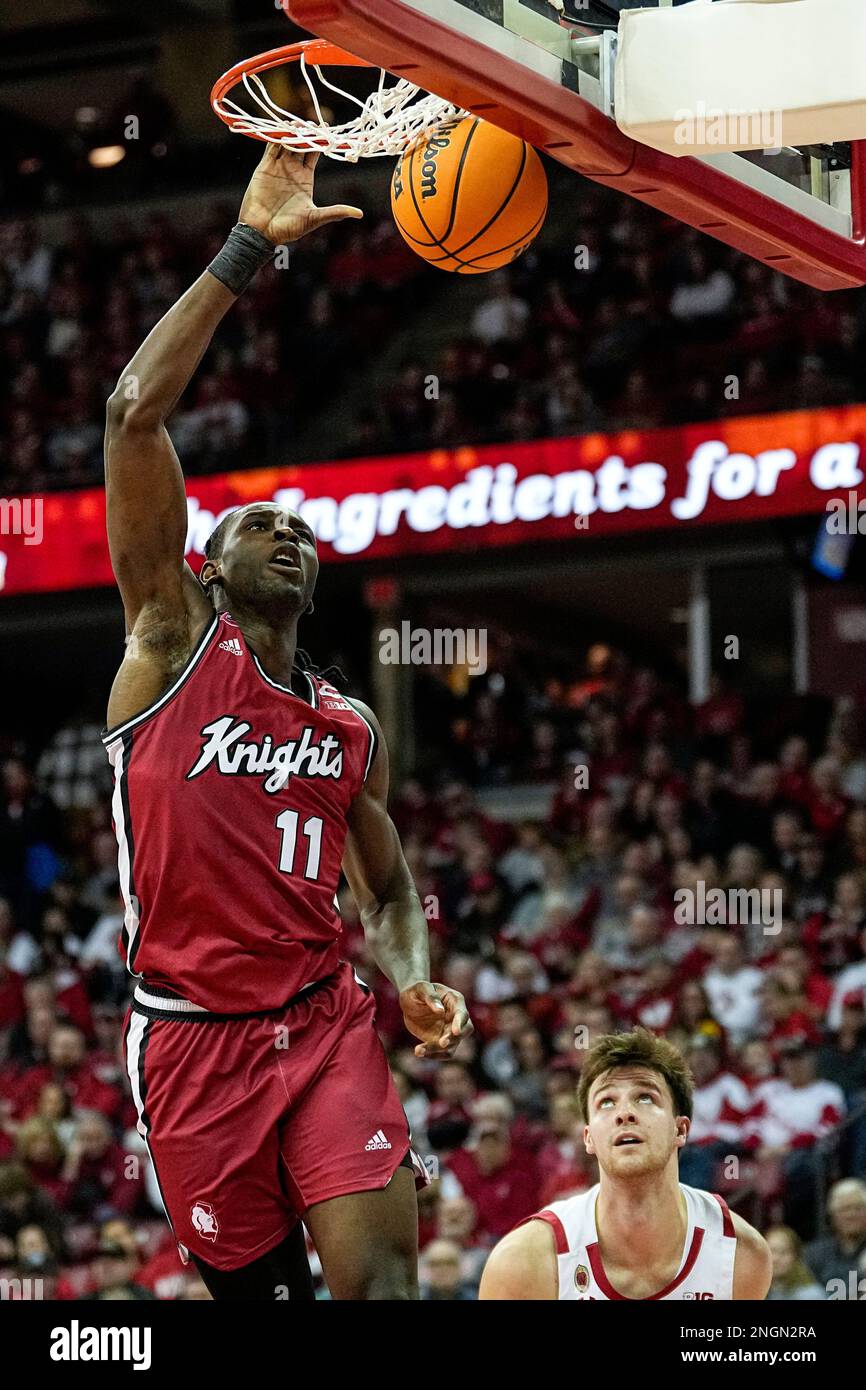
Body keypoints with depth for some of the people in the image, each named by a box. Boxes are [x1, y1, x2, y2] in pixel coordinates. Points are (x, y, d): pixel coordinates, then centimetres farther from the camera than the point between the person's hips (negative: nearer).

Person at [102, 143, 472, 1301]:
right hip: (192, 1040, -2)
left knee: (380, 1272, -18)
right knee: (257, 1288, 5)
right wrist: (247, 253, -12)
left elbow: (388, 890, 25)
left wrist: (415, 984, 1)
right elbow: (136, 416, -10)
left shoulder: (352, 727, 14)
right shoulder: (174, 640, 2)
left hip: (325, 1023, 2)